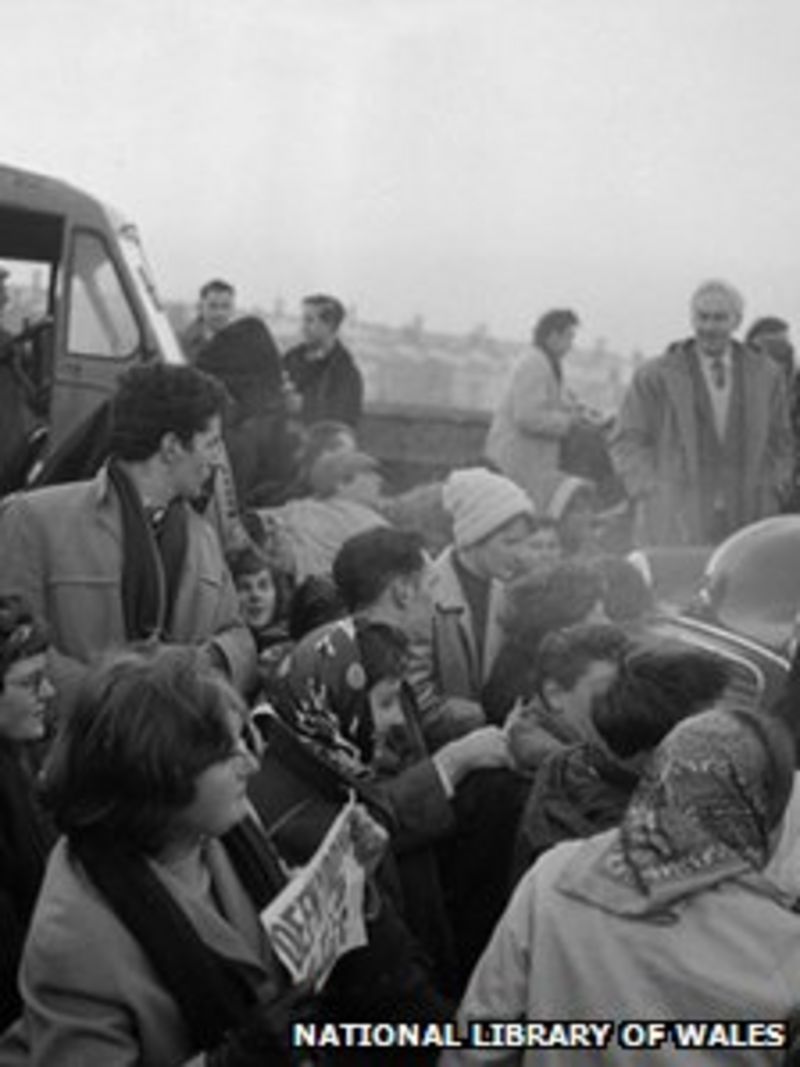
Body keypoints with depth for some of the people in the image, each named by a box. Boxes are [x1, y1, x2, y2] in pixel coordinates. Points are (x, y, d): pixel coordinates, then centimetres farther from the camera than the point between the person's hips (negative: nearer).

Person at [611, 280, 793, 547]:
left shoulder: (766, 376, 13)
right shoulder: (655, 376, 4)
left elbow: (780, 445, 20)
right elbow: (627, 443, 5)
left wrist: (769, 499, 7)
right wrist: (654, 496, -6)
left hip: (745, 525, 2)